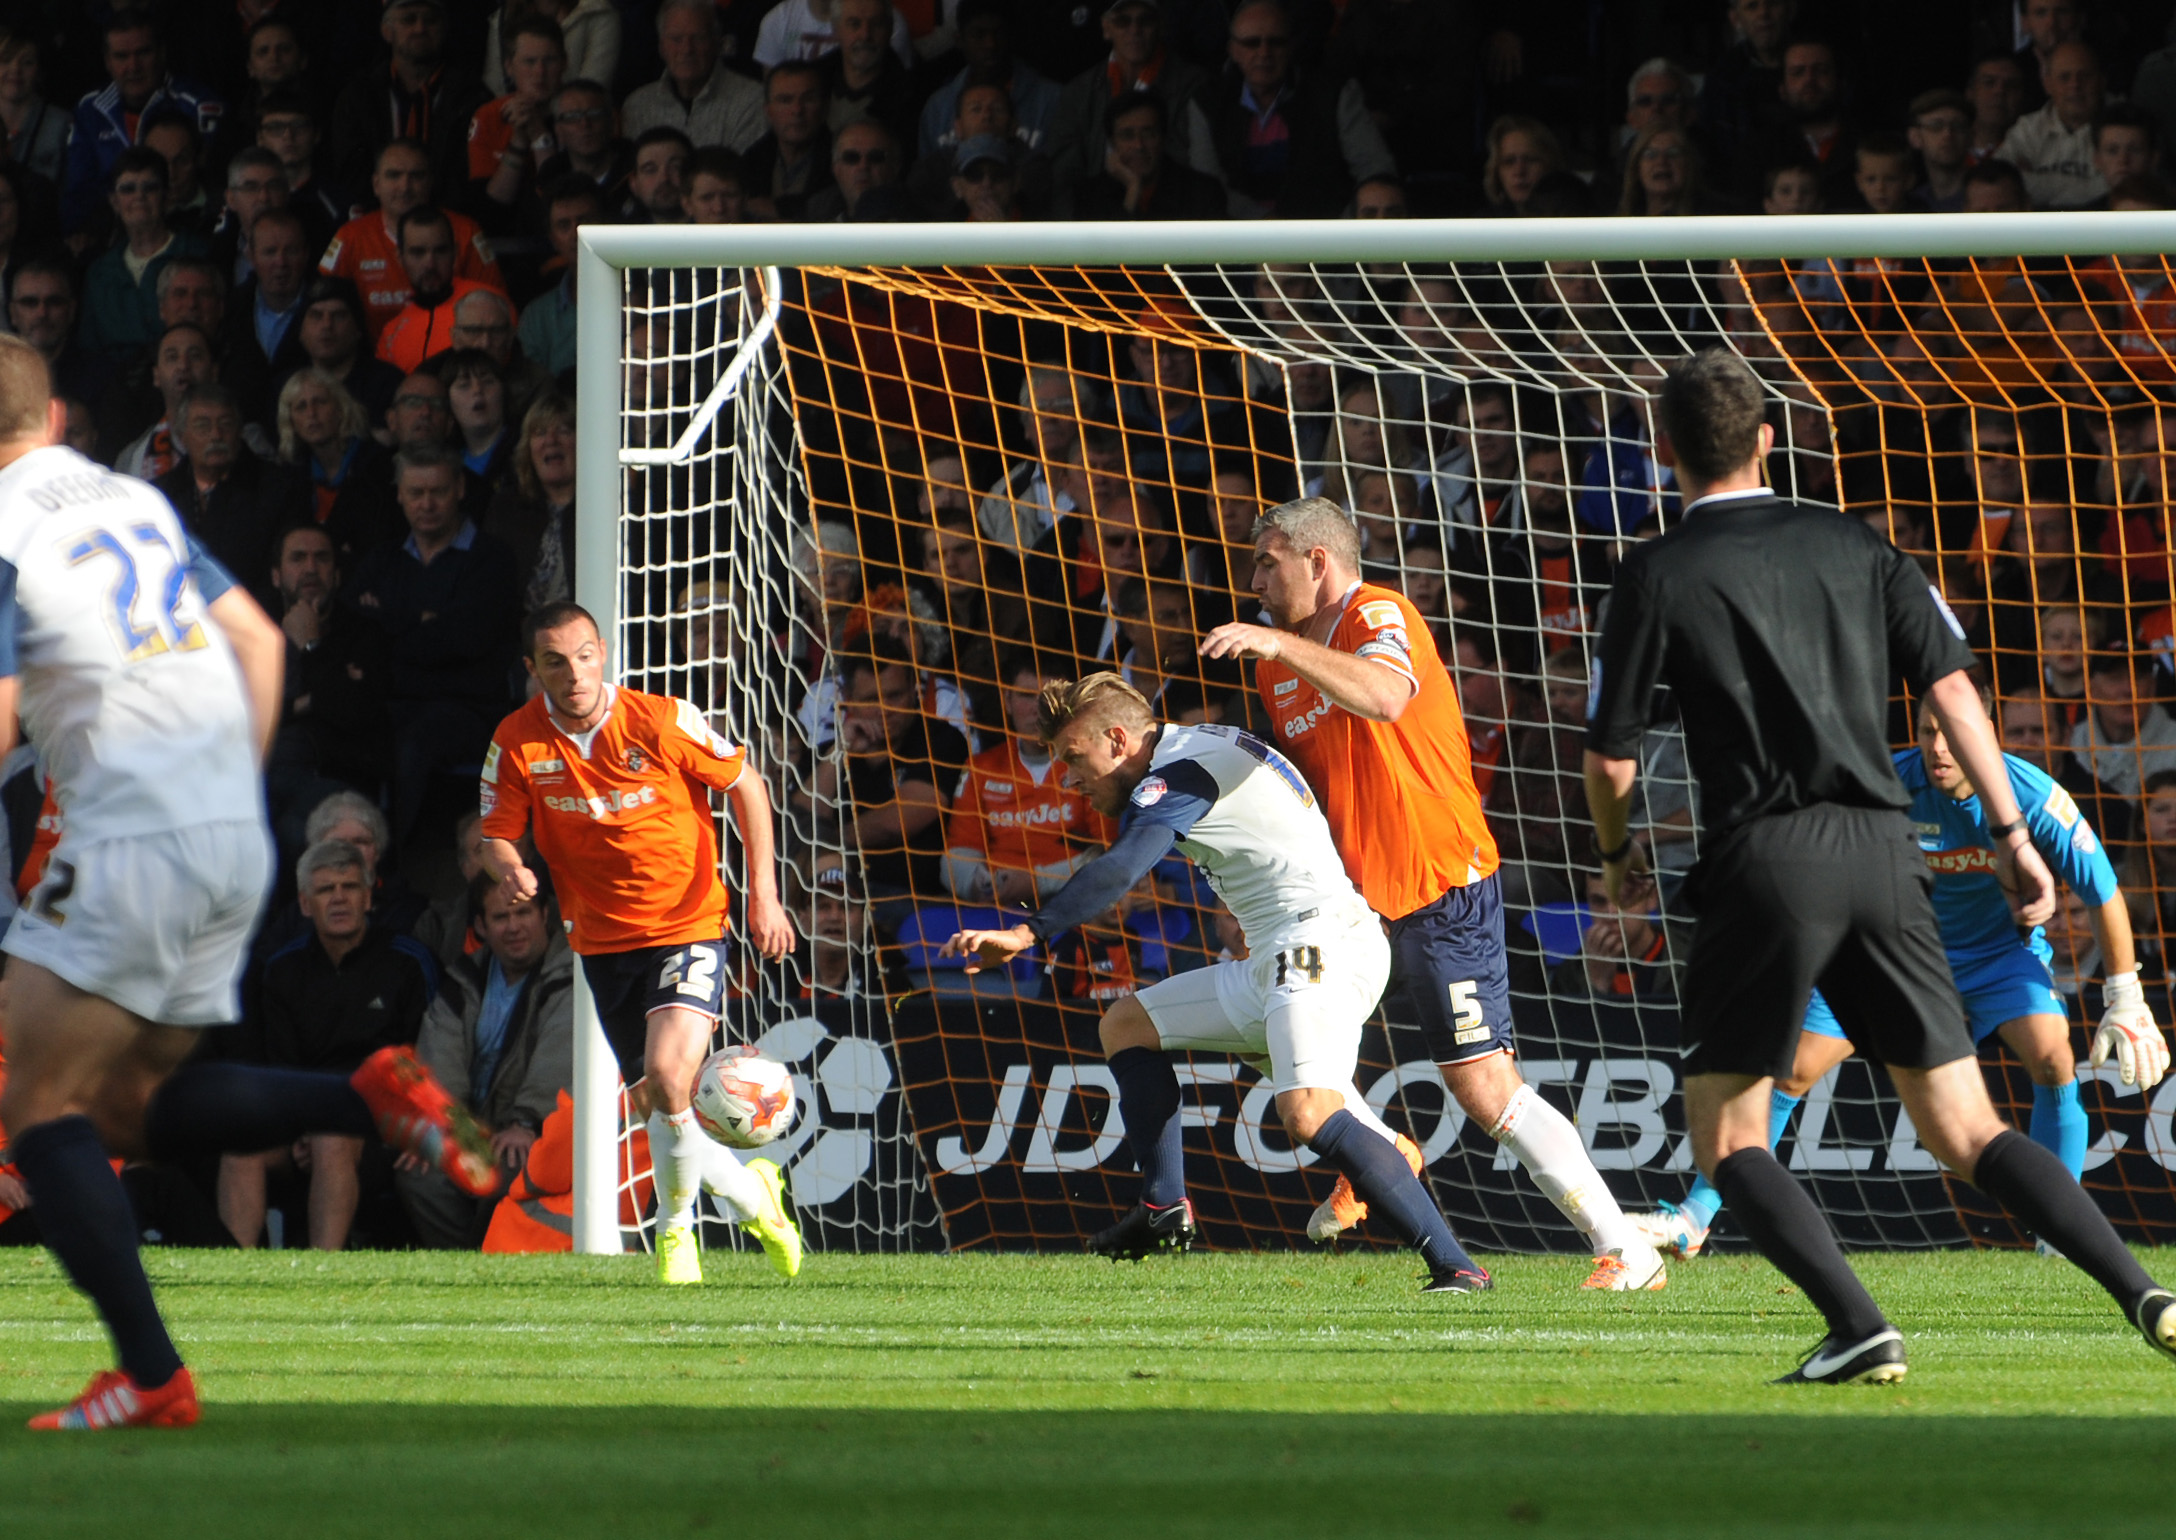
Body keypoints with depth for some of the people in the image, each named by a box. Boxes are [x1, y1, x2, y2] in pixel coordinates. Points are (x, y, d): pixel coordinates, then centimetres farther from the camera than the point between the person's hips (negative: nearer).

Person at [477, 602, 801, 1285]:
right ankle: (749, 1191, 31)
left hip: (688, 927, -4)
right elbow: (496, 837, 0)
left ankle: (675, 1227, -1)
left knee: (667, 1074, -23)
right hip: (604, 941, 4)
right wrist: (509, 869, -25)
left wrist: (763, 893, -5)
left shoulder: (661, 721, -13)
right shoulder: (517, 743, -6)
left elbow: (745, 785, 0)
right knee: (656, 1101, 4)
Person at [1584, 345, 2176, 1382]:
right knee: (1964, 1131, 9)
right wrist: (2010, 834, 8)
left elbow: (1612, 755, 3)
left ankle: (1858, 1327, -14)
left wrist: (1615, 853, 23)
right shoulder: (1852, 546, 13)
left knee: (1726, 1136, 5)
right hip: (1882, 850, 4)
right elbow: (1951, 685, 6)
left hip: (1767, 859, -4)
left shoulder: (1658, 575, 1)